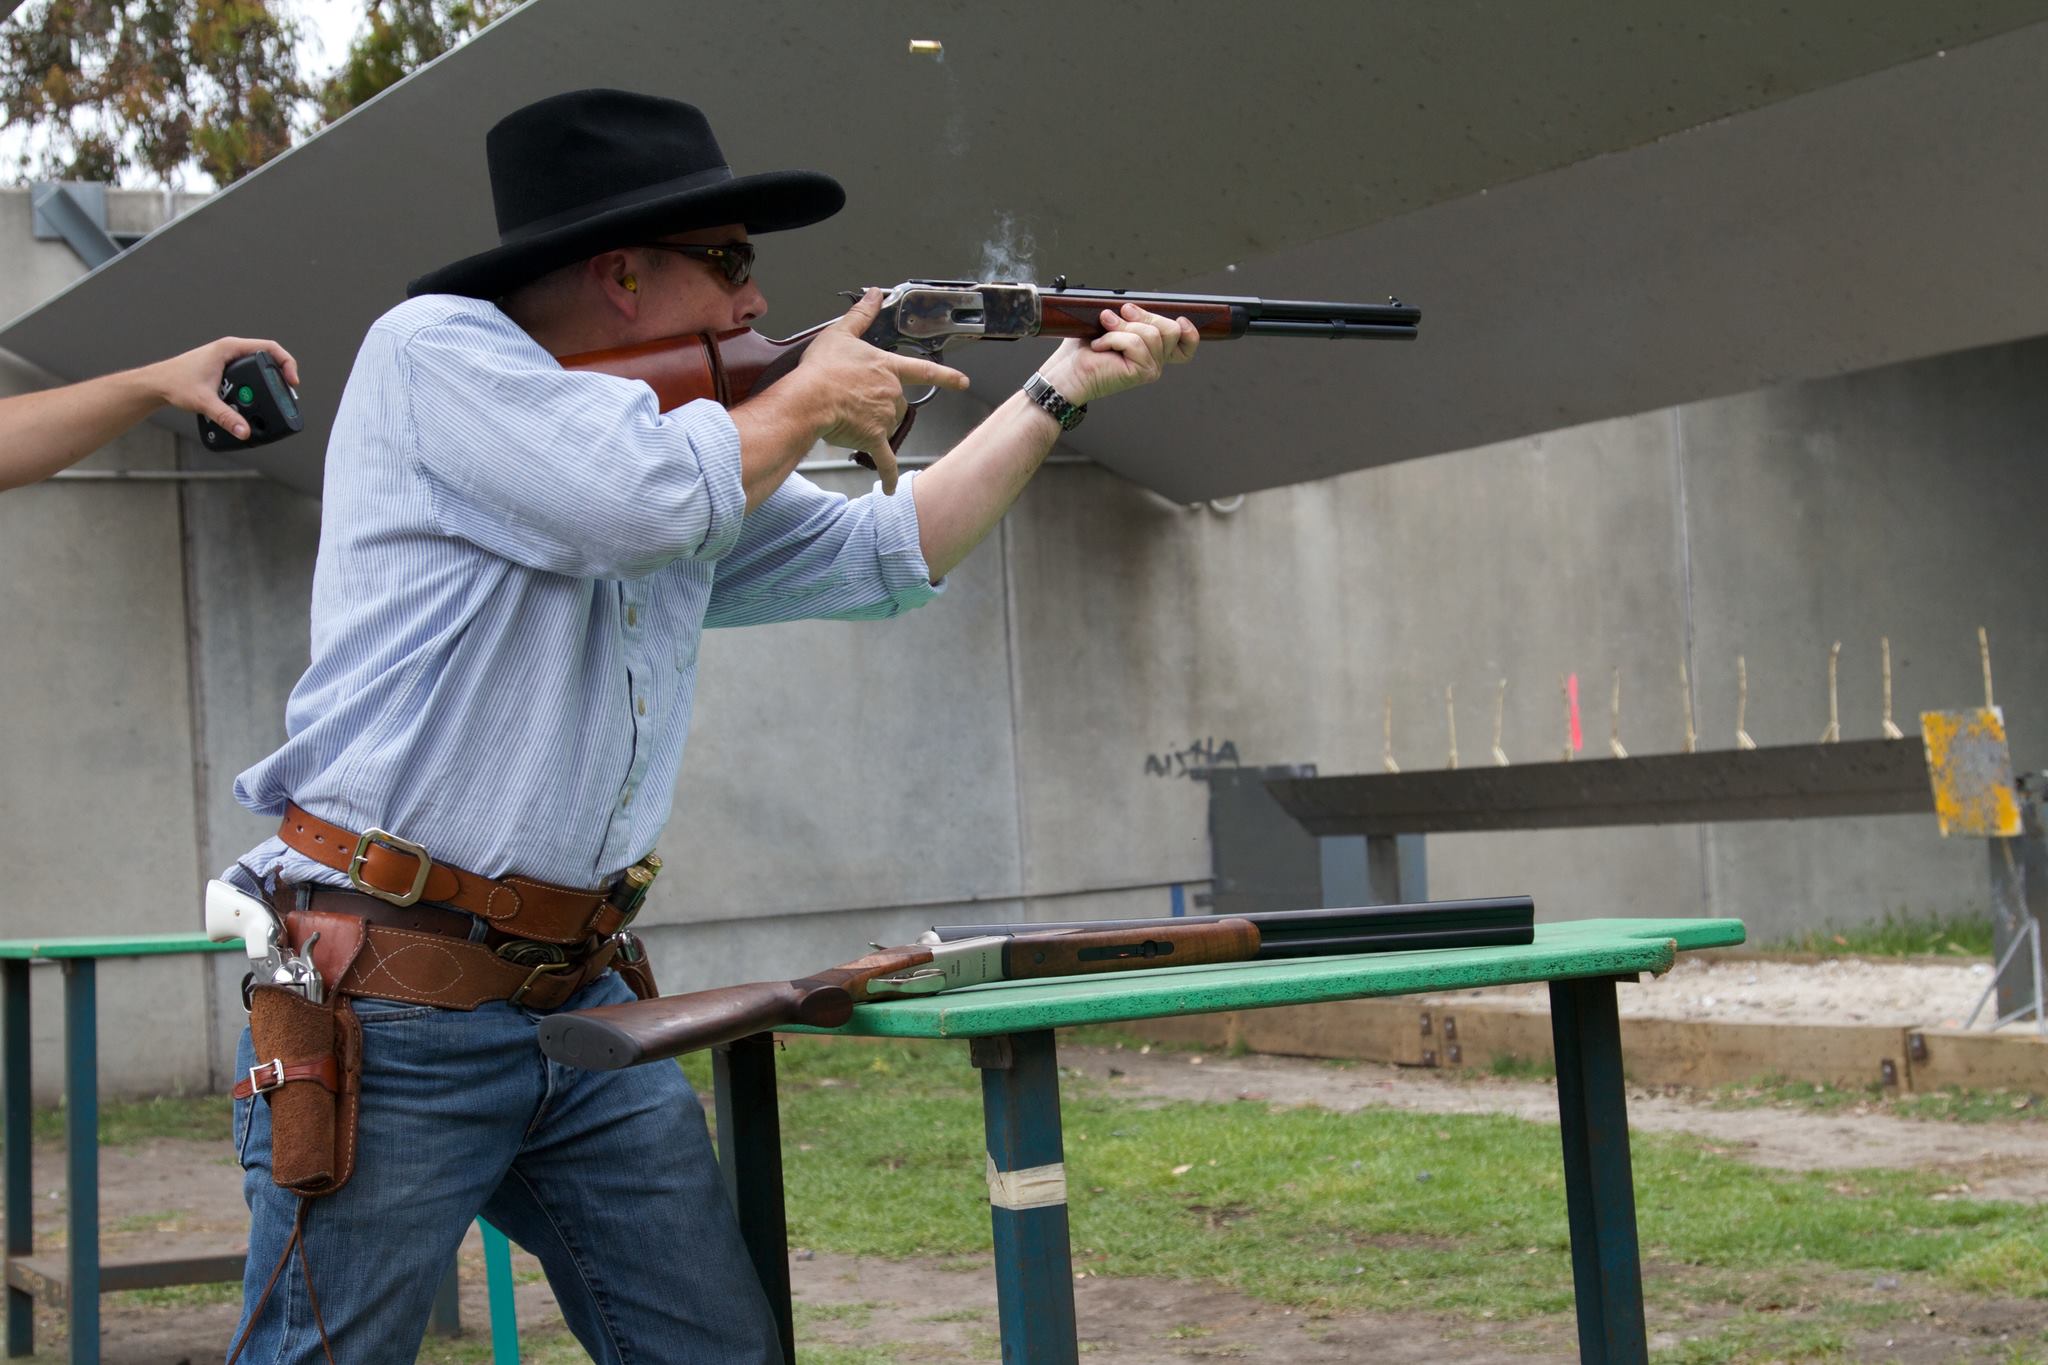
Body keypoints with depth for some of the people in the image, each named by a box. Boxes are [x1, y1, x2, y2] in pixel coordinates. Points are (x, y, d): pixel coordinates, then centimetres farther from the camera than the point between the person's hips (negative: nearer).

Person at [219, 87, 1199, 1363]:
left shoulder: (706, 448, 17)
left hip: (582, 1006, 8)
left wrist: (1066, 385, 21)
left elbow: (891, 554, 24)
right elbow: (649, 491, -22)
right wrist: (810, 399, -3)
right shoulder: (436, 348, -7)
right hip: (388, 1011, -7)